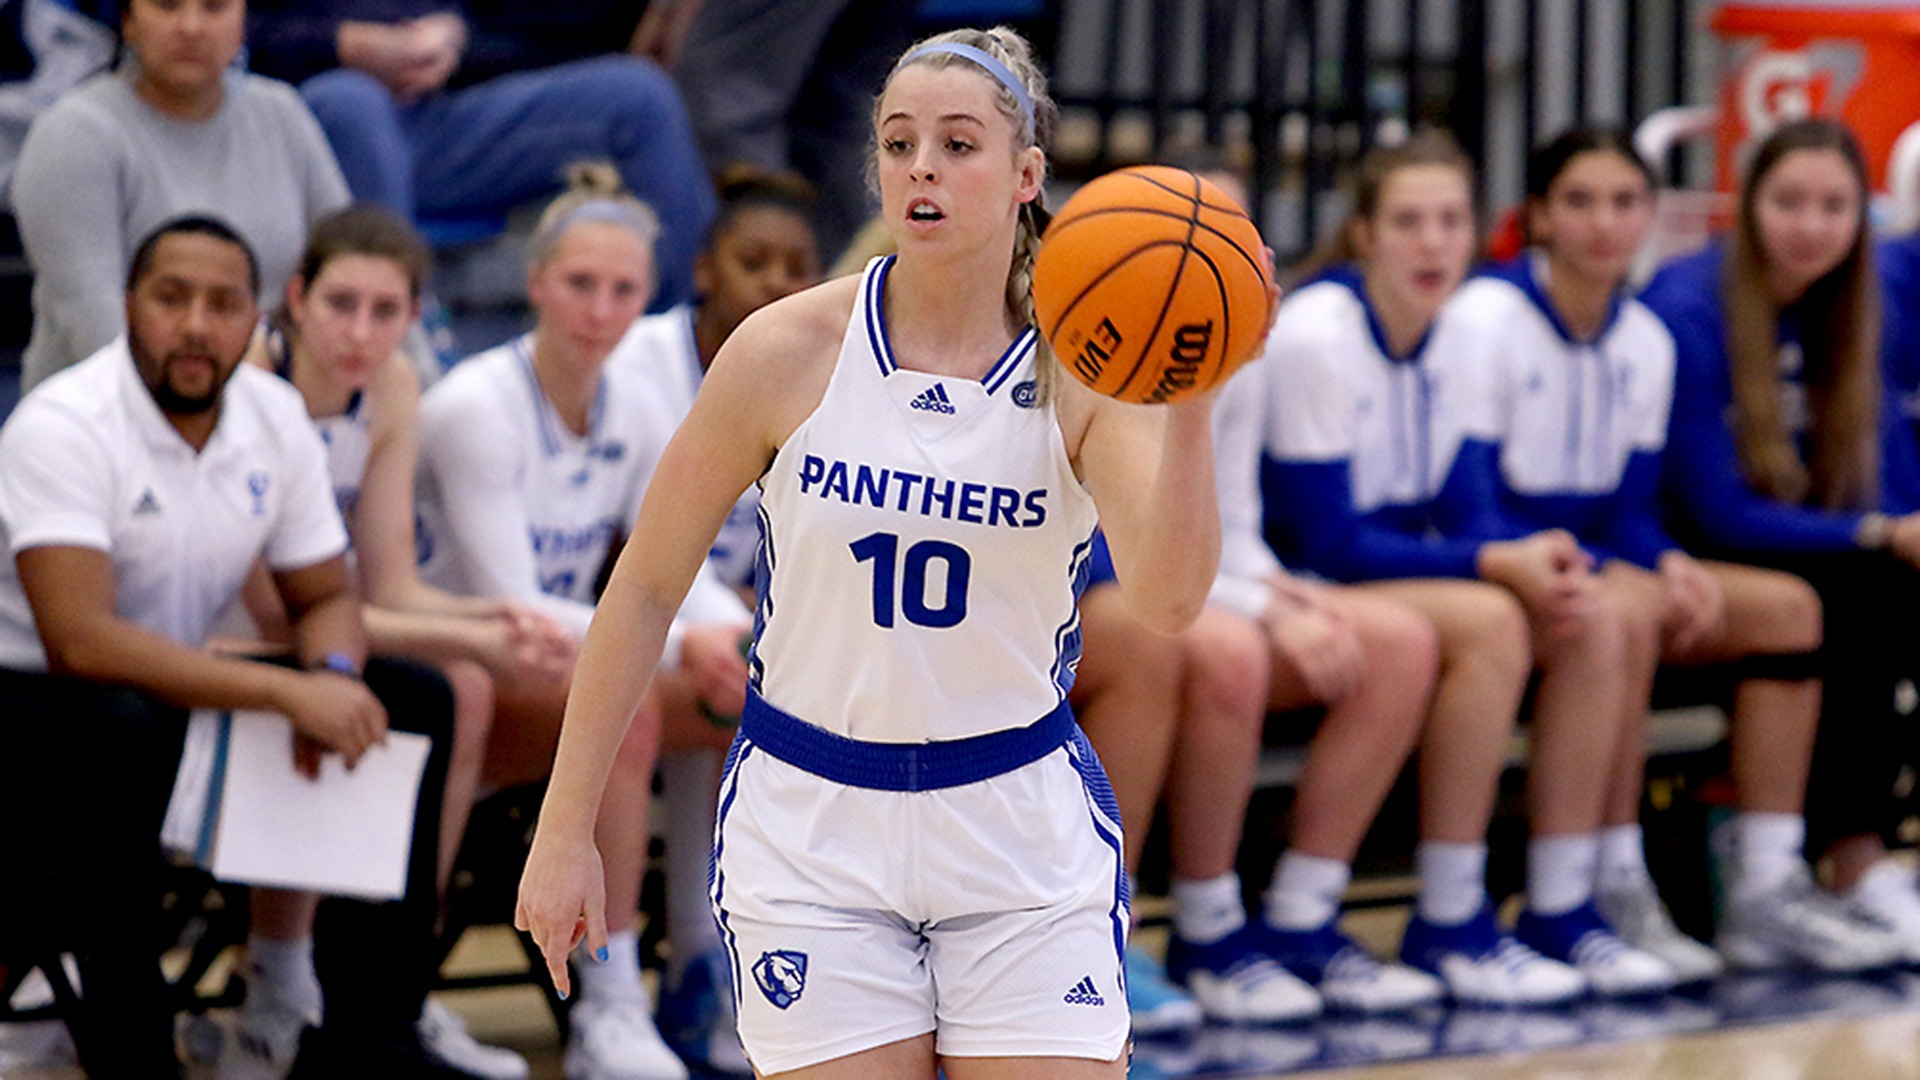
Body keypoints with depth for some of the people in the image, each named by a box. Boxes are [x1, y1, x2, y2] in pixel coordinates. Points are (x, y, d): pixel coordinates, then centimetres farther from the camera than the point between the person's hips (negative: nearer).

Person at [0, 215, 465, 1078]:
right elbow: (79, 640, -31)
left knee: (413, 701, -6)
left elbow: (326, 596, 10)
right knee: (119, 731, -40)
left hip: (180, 690, 7)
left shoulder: (276, 422, 2)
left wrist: (332, 678, -17)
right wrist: (286, 693, -34)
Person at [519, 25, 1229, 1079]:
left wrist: (1187, 405, -38)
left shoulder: (1085, 370, -7)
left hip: (1024, 830, 1)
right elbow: (645, 587, 0)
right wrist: (565, 830, 0)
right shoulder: (789, 350, -8)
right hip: (810, 830, 0)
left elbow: (1167, 598, -23)